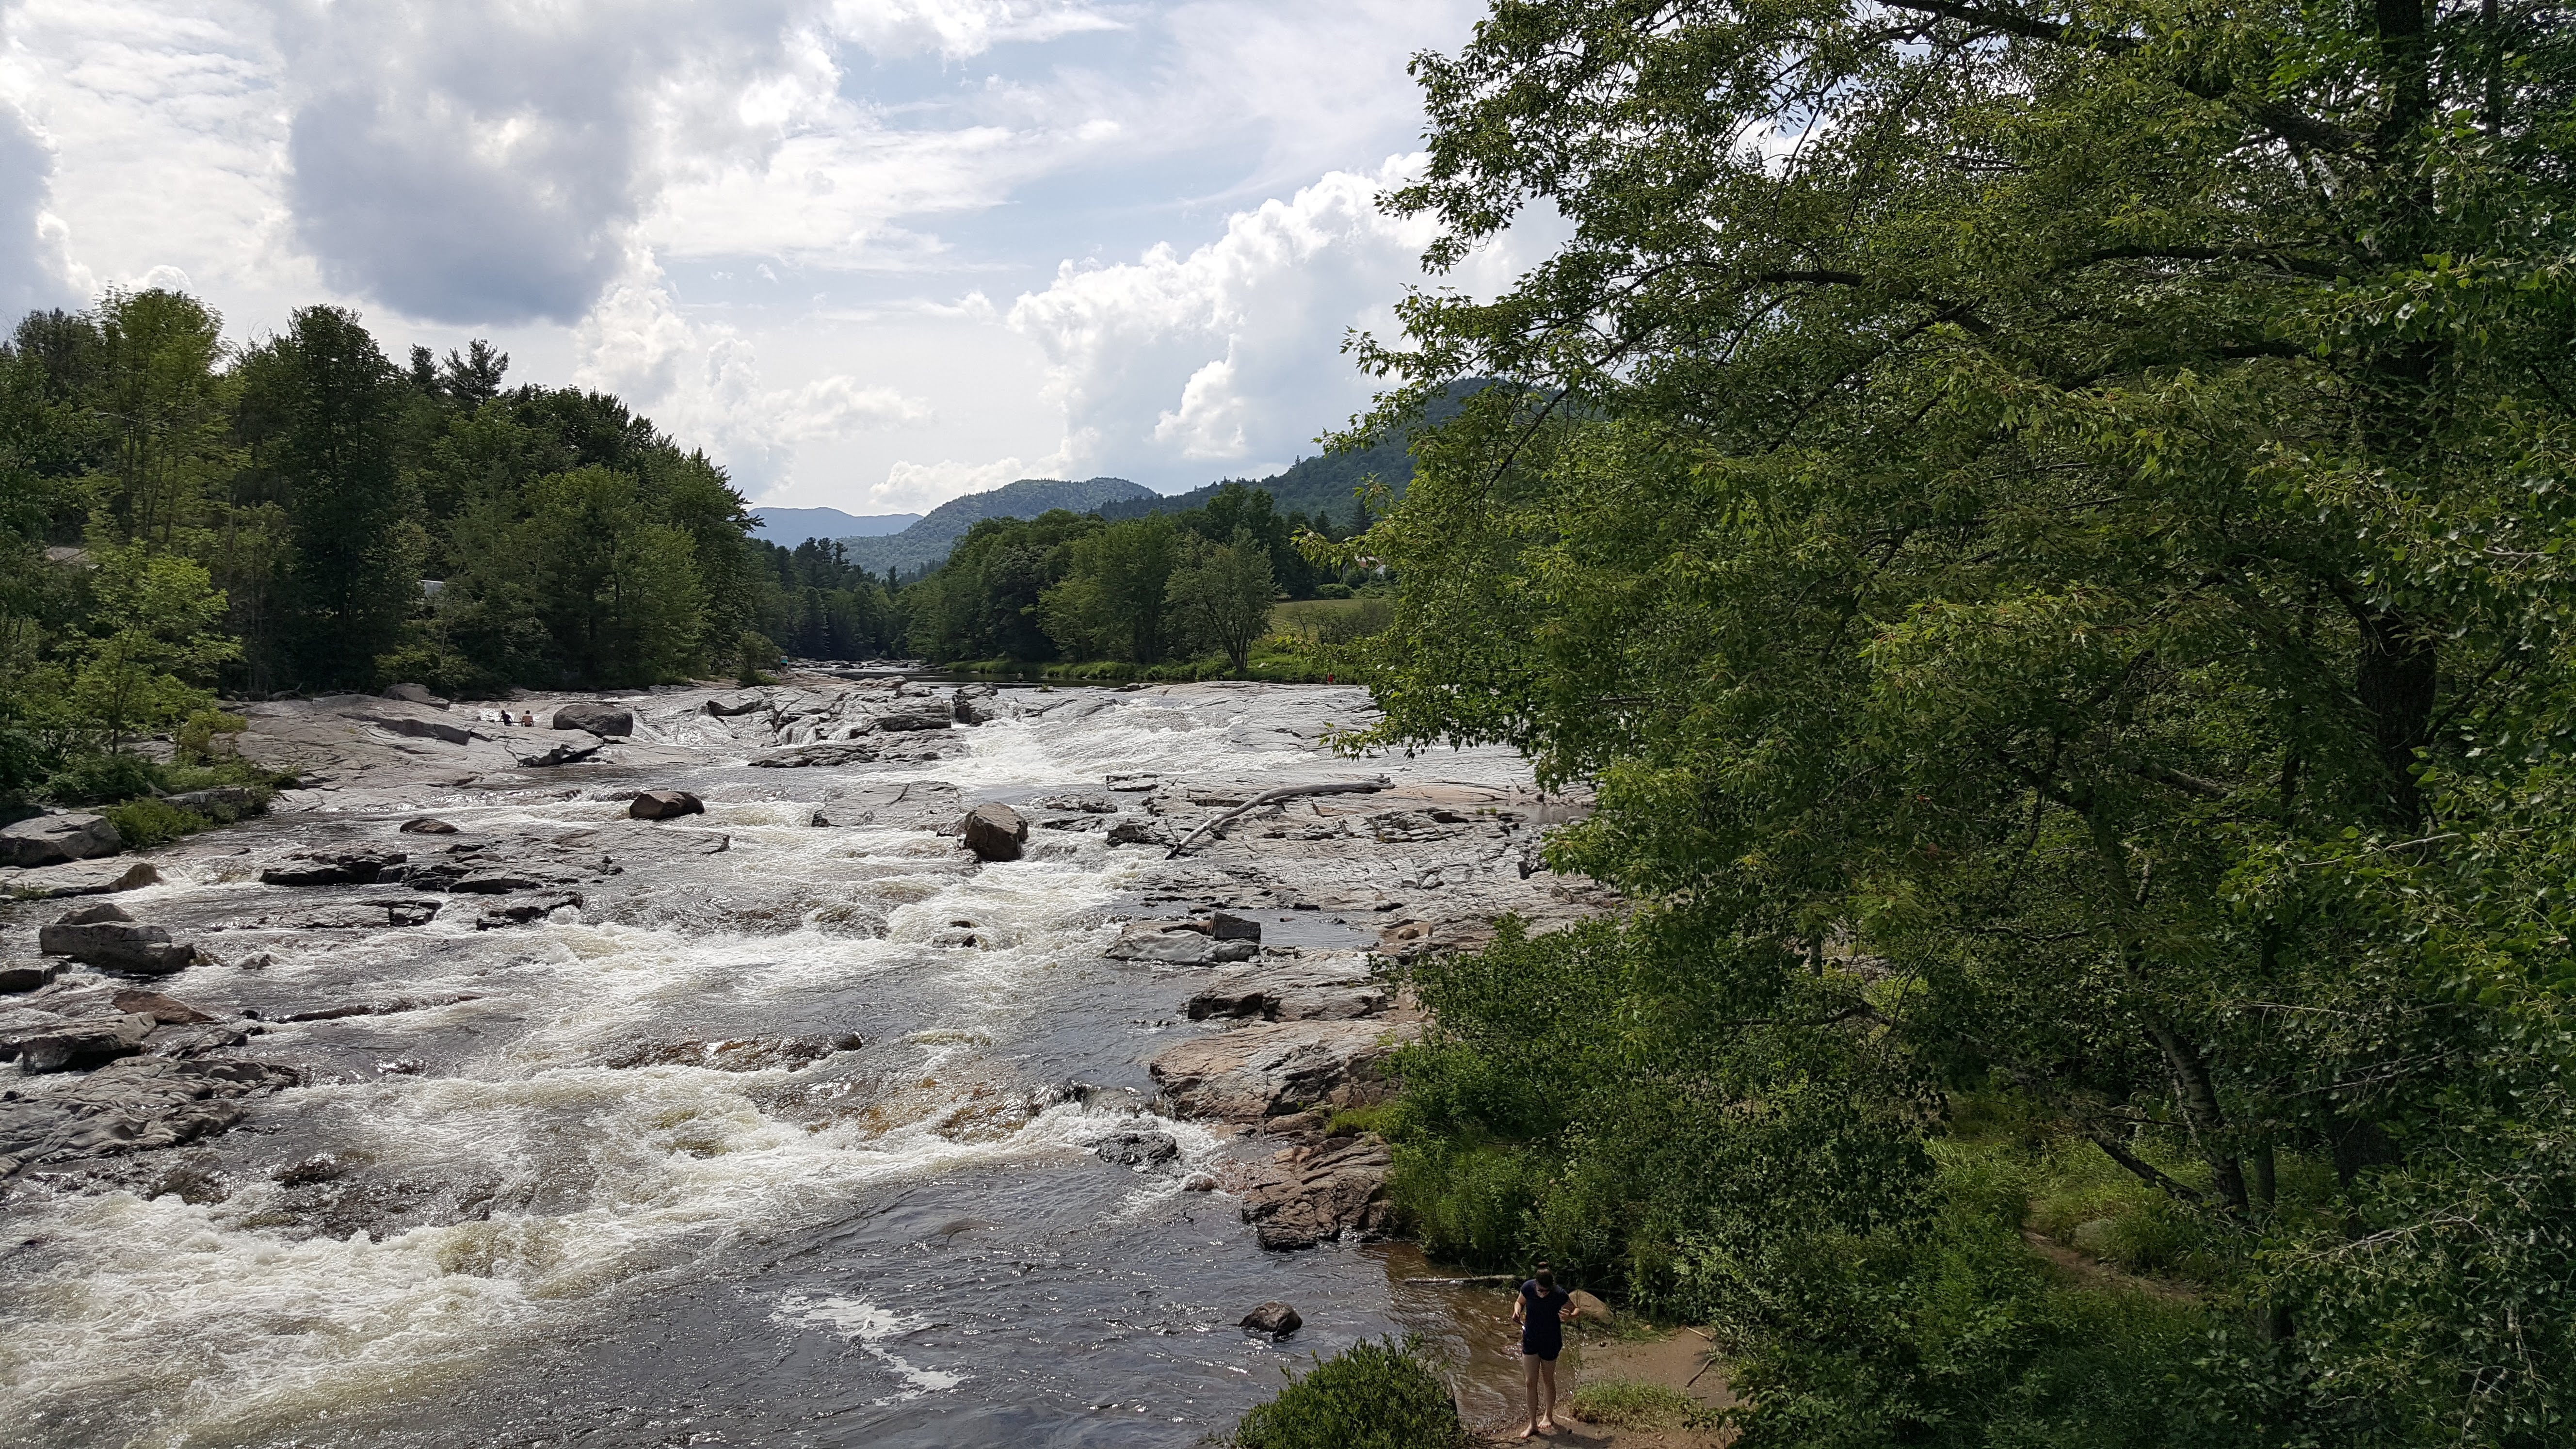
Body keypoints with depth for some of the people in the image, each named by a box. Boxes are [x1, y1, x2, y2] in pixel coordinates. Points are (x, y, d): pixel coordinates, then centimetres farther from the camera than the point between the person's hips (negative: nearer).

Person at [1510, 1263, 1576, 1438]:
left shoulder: (1559, 1295, -26)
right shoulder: (1528, 1288, -18)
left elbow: (1575, 1310, -9)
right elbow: (1520, 1302, 3)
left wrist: (1569, 1316, -32)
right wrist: (1517, 1312, -20)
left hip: (1550, 1342, -2)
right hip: (1530, 1339, 2)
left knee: (1548, 1380, 16)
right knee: (1530, 1382, 2)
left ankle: (1549, 1415, 41)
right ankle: (1533, 1425, 14)